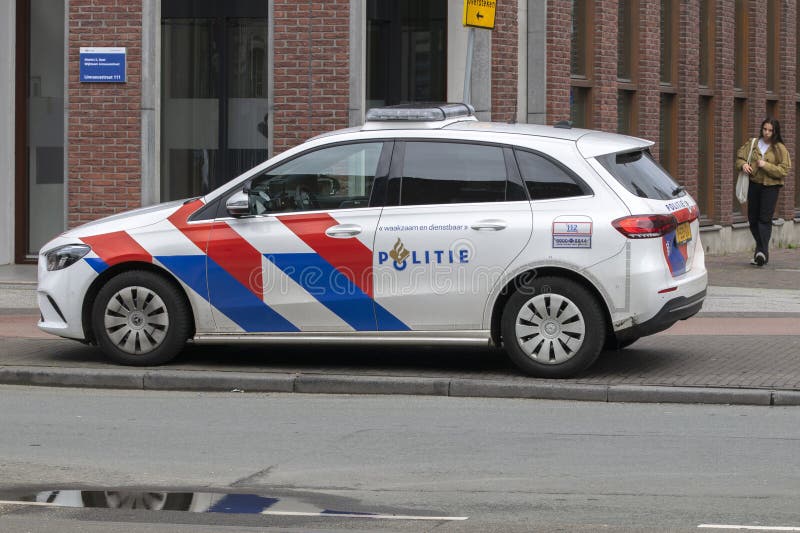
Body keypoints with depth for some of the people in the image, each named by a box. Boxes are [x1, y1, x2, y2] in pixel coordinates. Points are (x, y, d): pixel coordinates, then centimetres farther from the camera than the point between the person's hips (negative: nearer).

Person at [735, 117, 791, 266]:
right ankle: (762, 250, 22)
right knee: (753, 219, 7)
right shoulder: (752, 144, 7)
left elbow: (784, 170, -8)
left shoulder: (780, 148, -4)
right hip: (754, 184, 4)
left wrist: (766, 165, -17)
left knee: (765, 219, -14)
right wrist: (743, 165, -8)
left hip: (771, 186, -4)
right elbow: (739, 157, 15)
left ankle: (762, 251, -19)